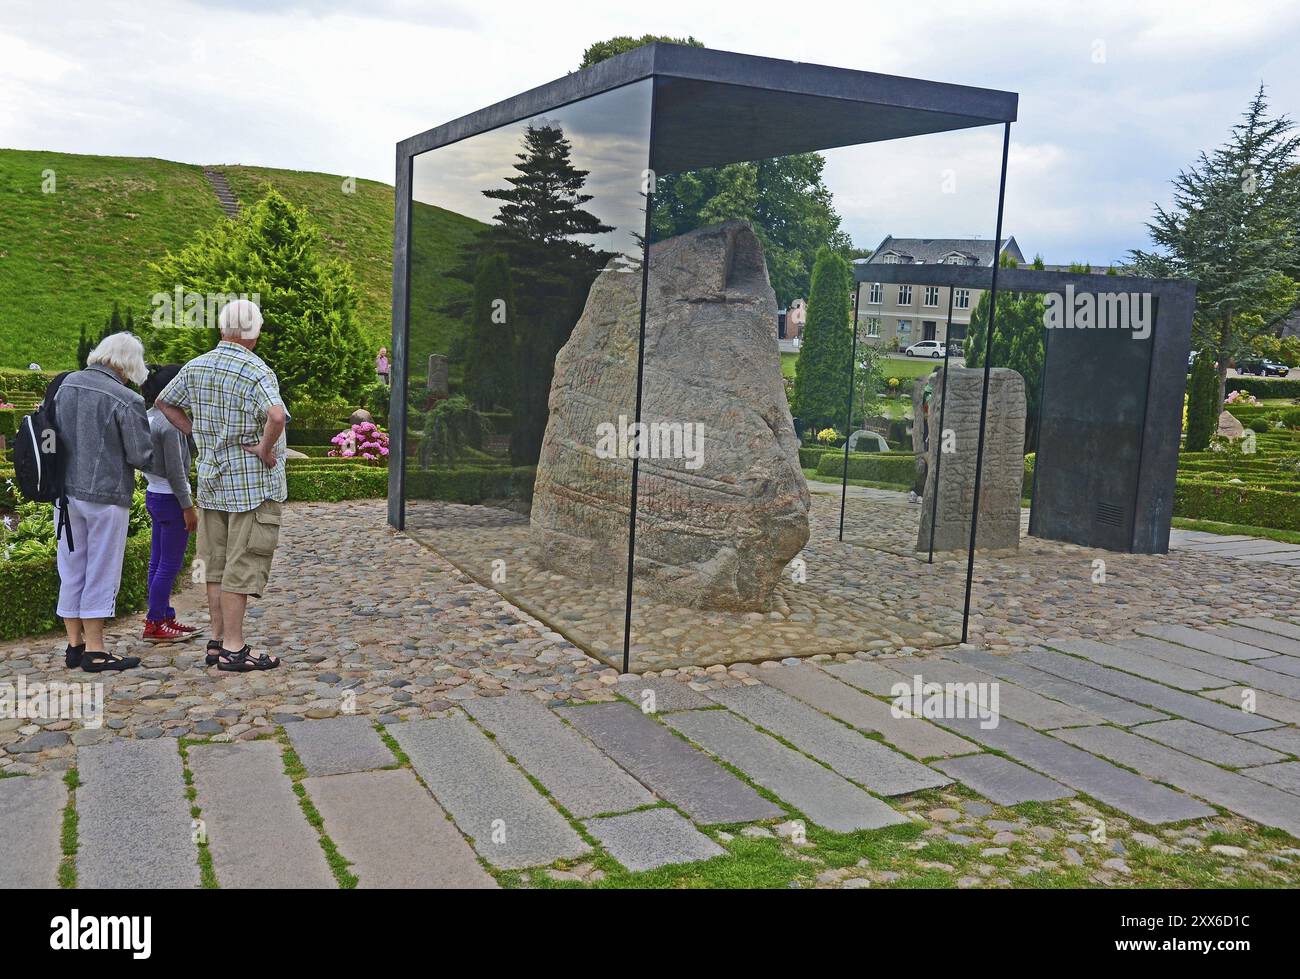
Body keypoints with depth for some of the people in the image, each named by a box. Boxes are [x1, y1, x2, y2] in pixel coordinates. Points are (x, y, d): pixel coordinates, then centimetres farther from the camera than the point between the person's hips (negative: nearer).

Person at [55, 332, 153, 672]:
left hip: (67, 490, 6)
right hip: (106, 494, -6)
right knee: (101, 571, 4)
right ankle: (94, 651, 10)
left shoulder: (66, 385, 3)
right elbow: (141, 456, -13)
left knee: (71, 568, 14)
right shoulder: (127, 401, -16)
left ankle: (74, 644, 24)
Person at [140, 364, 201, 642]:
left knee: (158, 561, 14)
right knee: (170, 564, -1)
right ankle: (154, 624, 5)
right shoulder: (169, 423, -19)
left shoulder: (149, 417, 8)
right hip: (171, 497, -10)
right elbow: (175, 470, -19)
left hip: (154, 495, 10)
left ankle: (166, 618, 23)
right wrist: (188, 507, -15)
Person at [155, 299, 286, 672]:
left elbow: (164, 401, 20)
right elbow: (277, 416, -34)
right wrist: (265, 448, -18)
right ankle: (233, 649, 2)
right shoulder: (257, 372, -17)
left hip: (211, 480, 7)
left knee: (217, 564, 13)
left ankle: (217, 641, 20)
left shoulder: (196, 368, 6)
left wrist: (198, 433, 14)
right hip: (254, 484, -7)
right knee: (243, 565, -2)